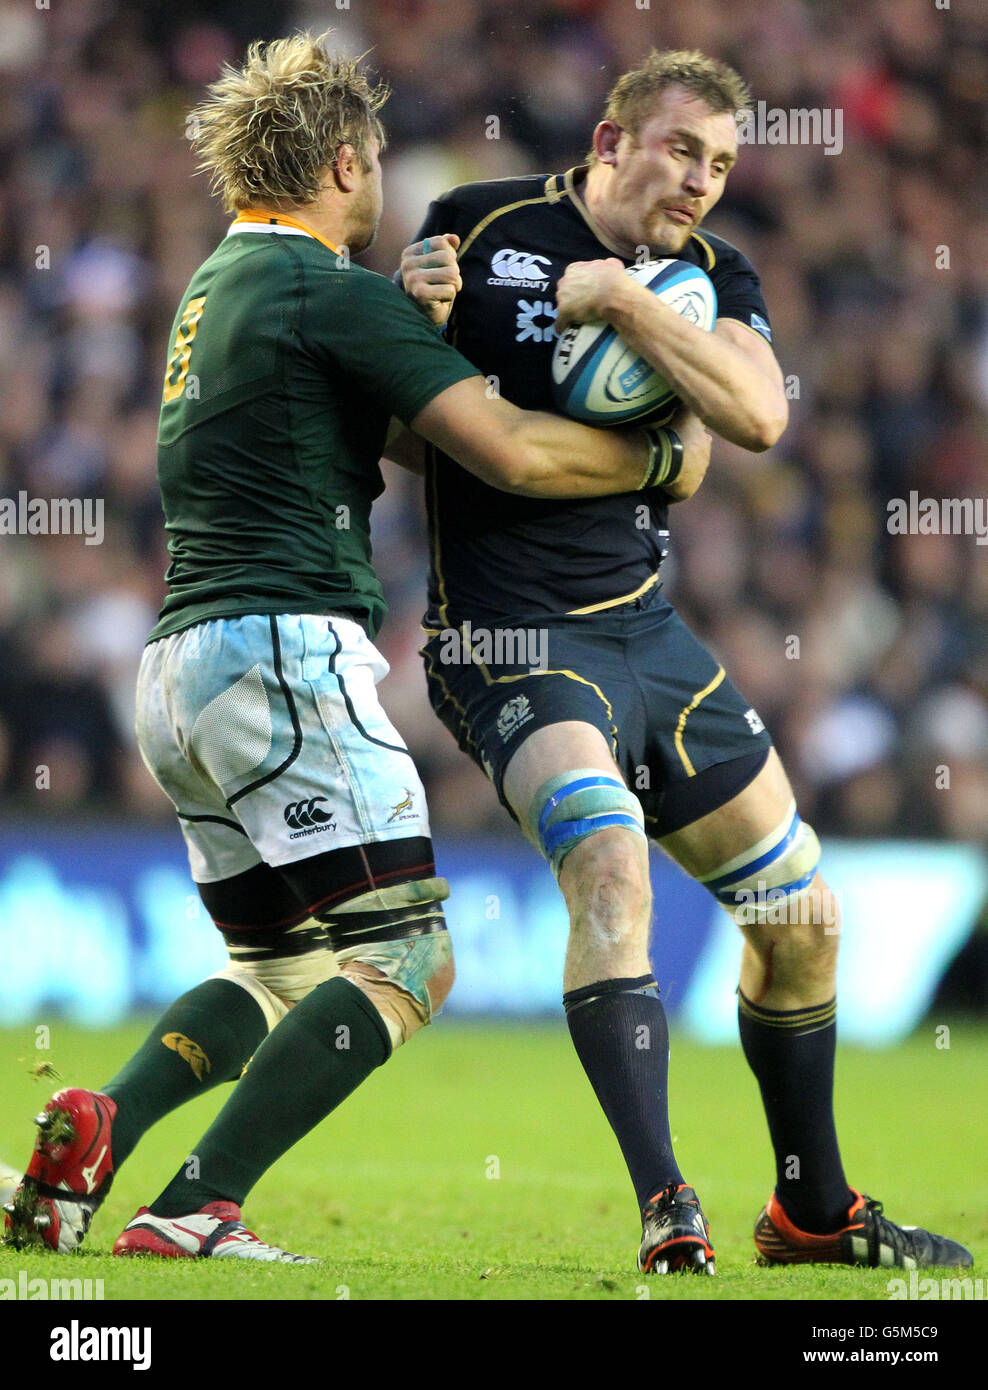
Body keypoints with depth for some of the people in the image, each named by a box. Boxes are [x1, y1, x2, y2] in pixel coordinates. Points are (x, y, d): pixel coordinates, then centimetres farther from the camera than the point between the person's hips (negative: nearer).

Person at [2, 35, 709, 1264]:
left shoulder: (220, 283, 20)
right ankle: (195, 1210, -19)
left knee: (280, 970, 16)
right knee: (406, 954, -10)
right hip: (282, 652, -10)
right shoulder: (332, 292, -8)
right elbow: (516, 452, -12)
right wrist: (662, 456, 4)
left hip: (180, 667, 10)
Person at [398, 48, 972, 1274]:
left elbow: (758, 415, -16)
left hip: (643, 625, 6)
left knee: (799, 914, 10)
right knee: (608, 861, -31)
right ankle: (665, 1210, -34)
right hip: (505, 633, -6)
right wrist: (419, 320, -17)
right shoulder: (481, 228, -5)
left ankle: (813, 1210, 29)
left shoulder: (711, 278, 5)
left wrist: (622, 299, -21)